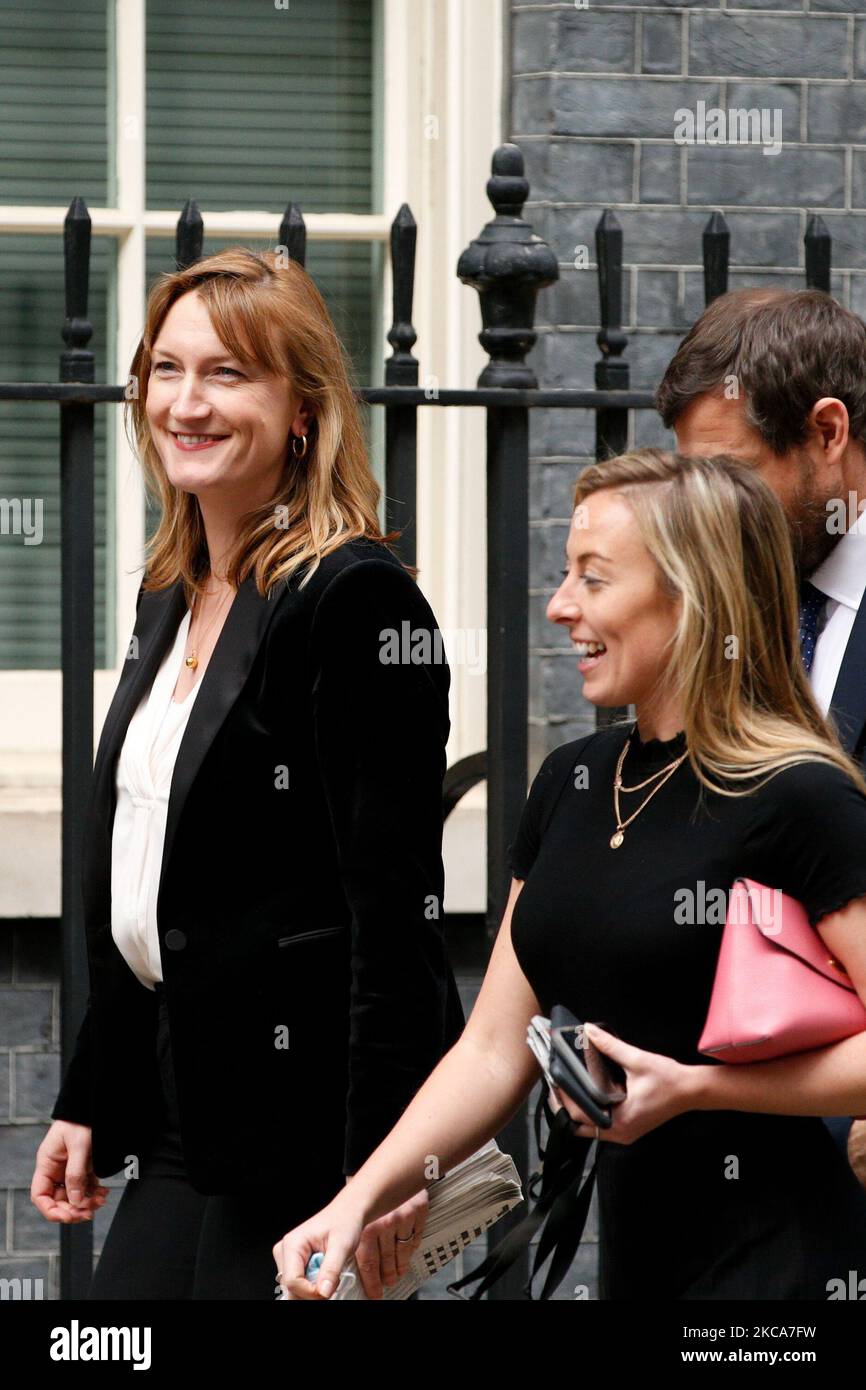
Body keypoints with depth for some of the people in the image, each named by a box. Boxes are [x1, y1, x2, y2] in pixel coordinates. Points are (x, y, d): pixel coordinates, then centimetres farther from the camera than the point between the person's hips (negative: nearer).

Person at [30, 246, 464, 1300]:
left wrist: (384, 1161, -21)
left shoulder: (358, 599, -13)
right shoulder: (170, 601, 14)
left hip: (309, 1119, -8)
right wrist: (87, 1106, 19)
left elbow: (397, 906, -18)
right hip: (184, 1121, 8)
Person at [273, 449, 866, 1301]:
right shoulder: (570, 783, 11)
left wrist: (693, 1087, -21)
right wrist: (358, 1199, 1)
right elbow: (494, 1050, 12)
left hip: (773, 1262, -7)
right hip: (634, 1255, 7)